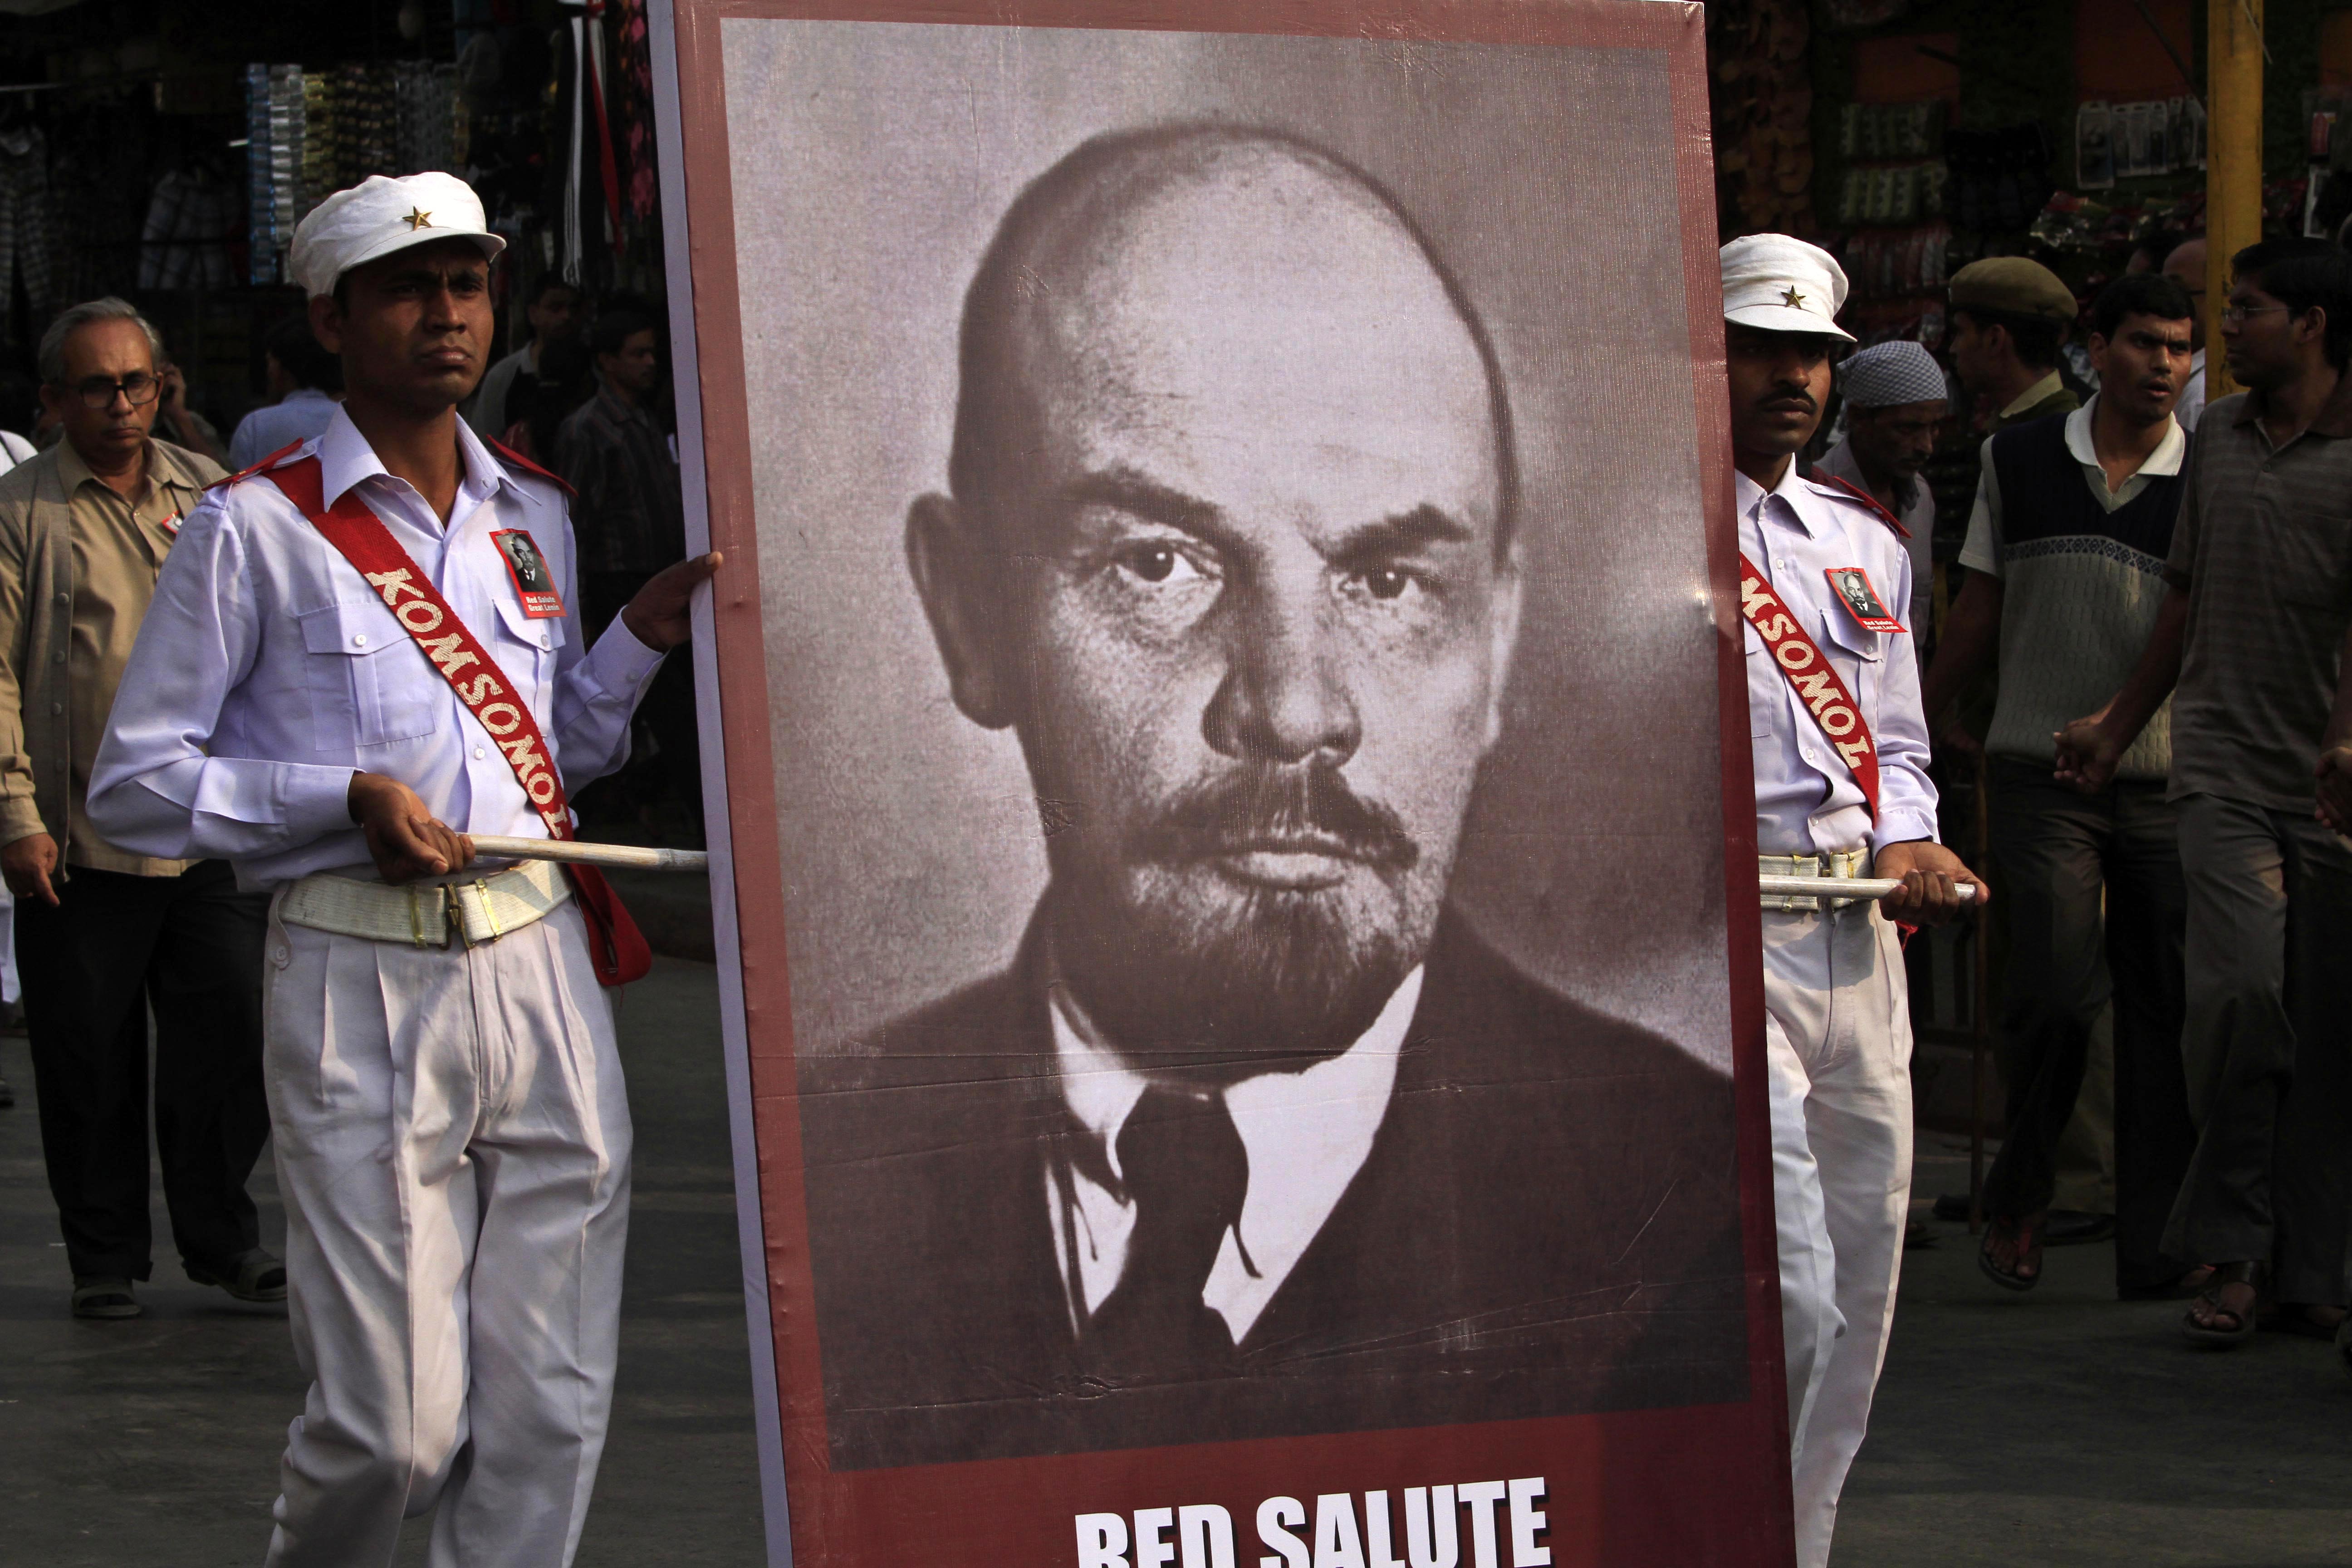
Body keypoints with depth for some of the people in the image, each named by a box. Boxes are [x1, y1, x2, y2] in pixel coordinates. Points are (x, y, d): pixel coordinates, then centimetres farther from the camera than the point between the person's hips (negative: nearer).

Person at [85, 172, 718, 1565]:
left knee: (553, 1407, 2)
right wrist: (347, 797, -12)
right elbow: (136, 783, -1)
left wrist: (647, 638, 8)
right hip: (361, 979, -5)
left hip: (542, 967, 5)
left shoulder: (533, 519, 16)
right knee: (396, 1423, -8)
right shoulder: (255, 531, -1)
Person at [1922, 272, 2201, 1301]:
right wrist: (1925, 713, 23)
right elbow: (1981, 608, 17)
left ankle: (2154, 1250, 6)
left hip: (2169, 783, 0)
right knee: (2055, 989, -11)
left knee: (2164, 1017, 0)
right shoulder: (2019, 461, 7)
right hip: (2043, 777, 0)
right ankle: (2019, 1198, 11)